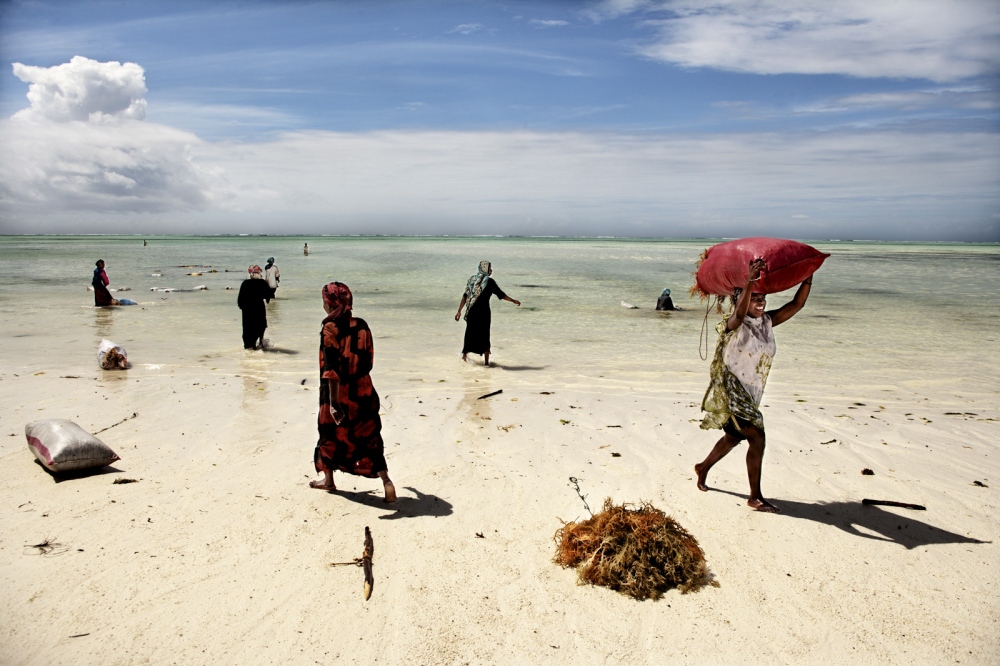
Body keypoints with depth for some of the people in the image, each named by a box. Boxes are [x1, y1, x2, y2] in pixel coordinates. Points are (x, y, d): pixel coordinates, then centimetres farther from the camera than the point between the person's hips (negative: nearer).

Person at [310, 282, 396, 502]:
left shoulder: (330, 329, -16)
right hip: (363, 391, 4)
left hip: (339, 392, -4)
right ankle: (386, 480, -4)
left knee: (330, 434, 18)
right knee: (369, 437, 8)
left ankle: (328, 479, 33)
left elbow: (331, 368, -22)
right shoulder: (362, 325, 0)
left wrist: (333, 401, -21)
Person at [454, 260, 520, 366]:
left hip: (471, 312, 4)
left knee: (469, 334, 16)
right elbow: (501, 294, -2)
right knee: (484, 336, 4)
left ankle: (465, 355, 22)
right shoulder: (489, 281, -7)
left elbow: (465, 296, 6)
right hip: (483, 312, -4)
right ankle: (486, 361, 7)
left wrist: (459, 311, 9)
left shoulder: (472, 279, 8)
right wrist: (513, 301, 10)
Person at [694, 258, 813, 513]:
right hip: (730, 392, -8)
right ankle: (755, 497, -3)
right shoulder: (734, 325, -17)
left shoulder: (767, 321, 3)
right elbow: (740, 314, -40)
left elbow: (797, 304, -3)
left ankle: (703, 468, 46)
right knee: (757, 438, -14)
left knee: (734, 437, 22)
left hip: (751, 394, 8)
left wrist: (808, 277, -15)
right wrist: (749, 282, -53)